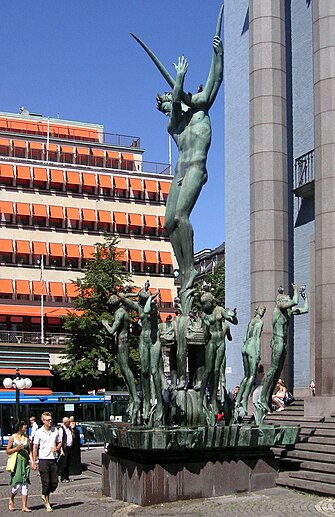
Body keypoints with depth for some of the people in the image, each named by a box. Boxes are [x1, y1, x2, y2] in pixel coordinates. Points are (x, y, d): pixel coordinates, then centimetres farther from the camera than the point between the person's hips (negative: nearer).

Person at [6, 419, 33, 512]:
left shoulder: (26, 438, 9)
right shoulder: (13, 437, 0)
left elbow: (30, 452, 9)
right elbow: (7, 450, 2)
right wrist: (17, 448, -13)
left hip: (25, 463, 3)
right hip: (16, 462, -3)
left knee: (25, 484, 1)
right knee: (17, 484, -7)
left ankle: (24, 506, 5)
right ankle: (11, 501, 22)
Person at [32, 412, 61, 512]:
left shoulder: (55, 430, 6)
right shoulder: (39, 432, -4)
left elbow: (59, 443, 17)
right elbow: (35, 447, -1)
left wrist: (57, 448, -6)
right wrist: (33, 462, -4)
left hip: (53, 459, 4)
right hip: (43, 459, -3)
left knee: (55, 482, 3)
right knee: (46, 482, -3)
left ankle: (45, 495, 30)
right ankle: (47, 504, 10)